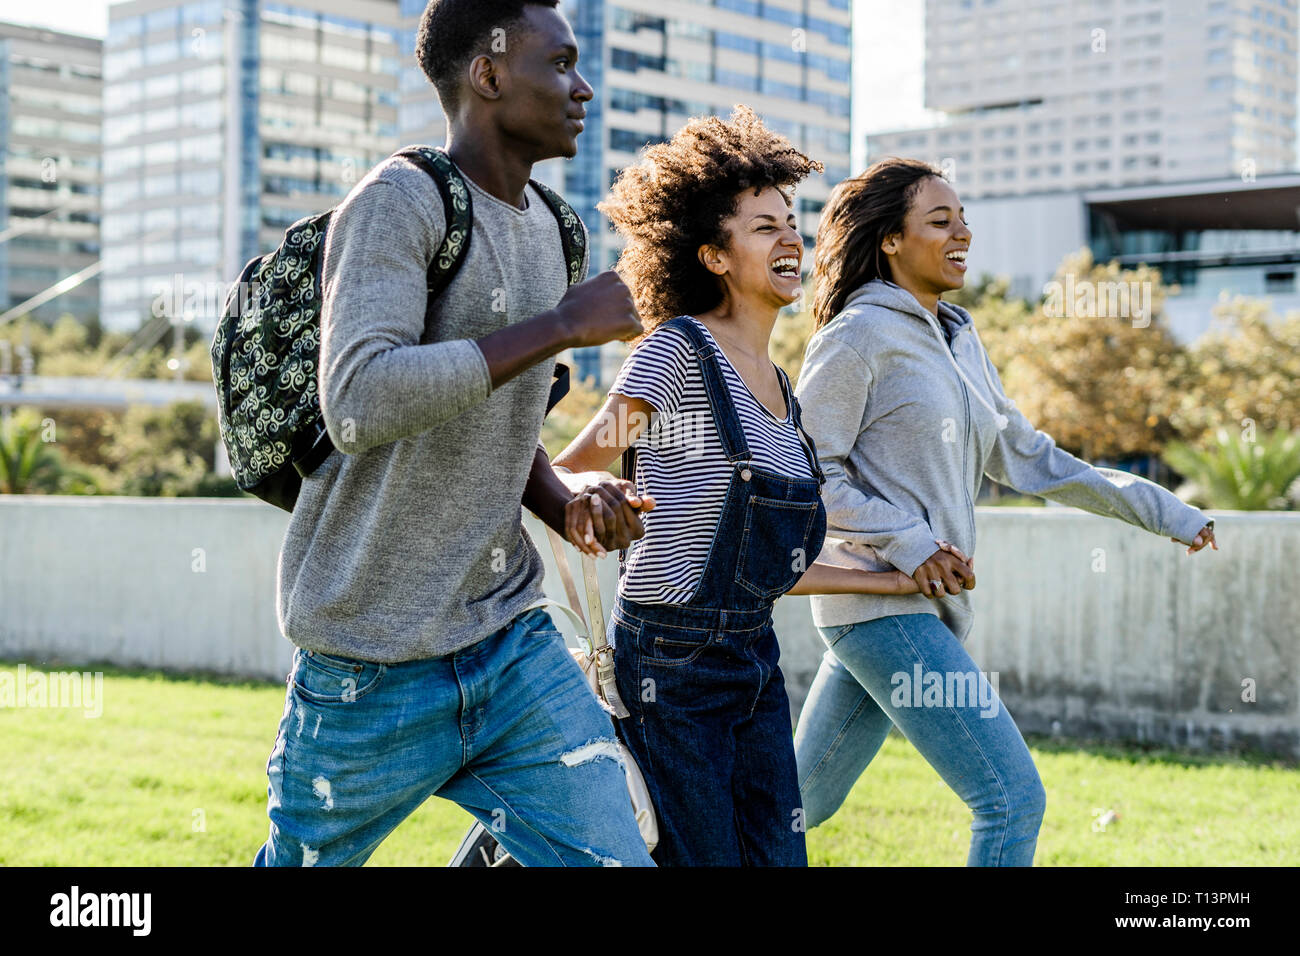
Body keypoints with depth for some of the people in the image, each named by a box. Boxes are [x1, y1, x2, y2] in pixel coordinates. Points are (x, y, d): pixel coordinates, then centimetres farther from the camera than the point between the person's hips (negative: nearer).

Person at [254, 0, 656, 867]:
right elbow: (359, 404, -29)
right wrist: (564, 323, -24)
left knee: (612, 855, -4)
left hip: (513, 640, 6)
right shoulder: (400, 202, -14)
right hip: (377, 667, -6)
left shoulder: (544, 227, 12)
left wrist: (567, 506, 2)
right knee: (303, 862, 13)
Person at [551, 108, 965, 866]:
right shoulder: (679, 350, -10)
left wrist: (890, 580, 22)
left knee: (778, 855, 7)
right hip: (670, 657, -8)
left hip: (754, 656, 8)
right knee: (698, 857, -4)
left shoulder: (782, 391, 13)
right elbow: (568, 475, -14)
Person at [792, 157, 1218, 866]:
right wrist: (907, 545, -17)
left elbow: (1022, 457, 18)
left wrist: (1156, 508, 14)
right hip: (882, 600, -8)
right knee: (1014, 797, -12)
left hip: (926, 602, 9)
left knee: (802, 802, 15)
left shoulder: (958, 339, 17)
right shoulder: (859, 334, -9)